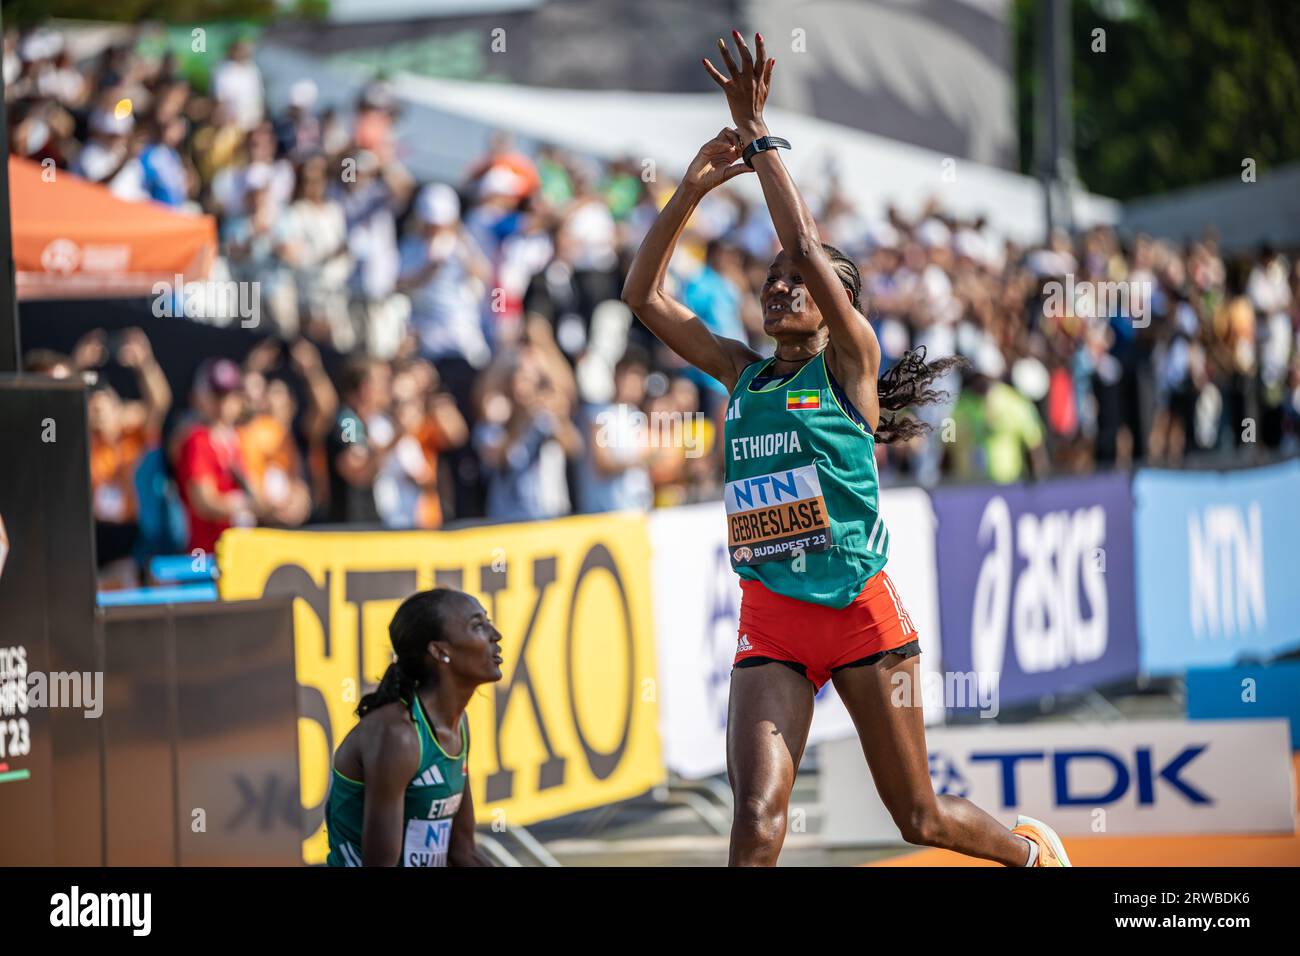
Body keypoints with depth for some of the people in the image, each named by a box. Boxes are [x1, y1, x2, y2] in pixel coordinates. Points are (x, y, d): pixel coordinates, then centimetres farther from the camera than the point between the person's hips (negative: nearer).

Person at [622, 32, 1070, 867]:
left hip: (858, 609, -3)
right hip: (770, 619, 4)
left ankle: (1031, 848, 38)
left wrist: (757, 134, -13)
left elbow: (807, 246, -14)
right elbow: (643, 295, 11)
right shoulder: (742, 374, 13)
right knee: (757, 816, -17)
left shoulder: (849, 361, -1)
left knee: (920, 818, 8)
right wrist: (692, 190, 2)